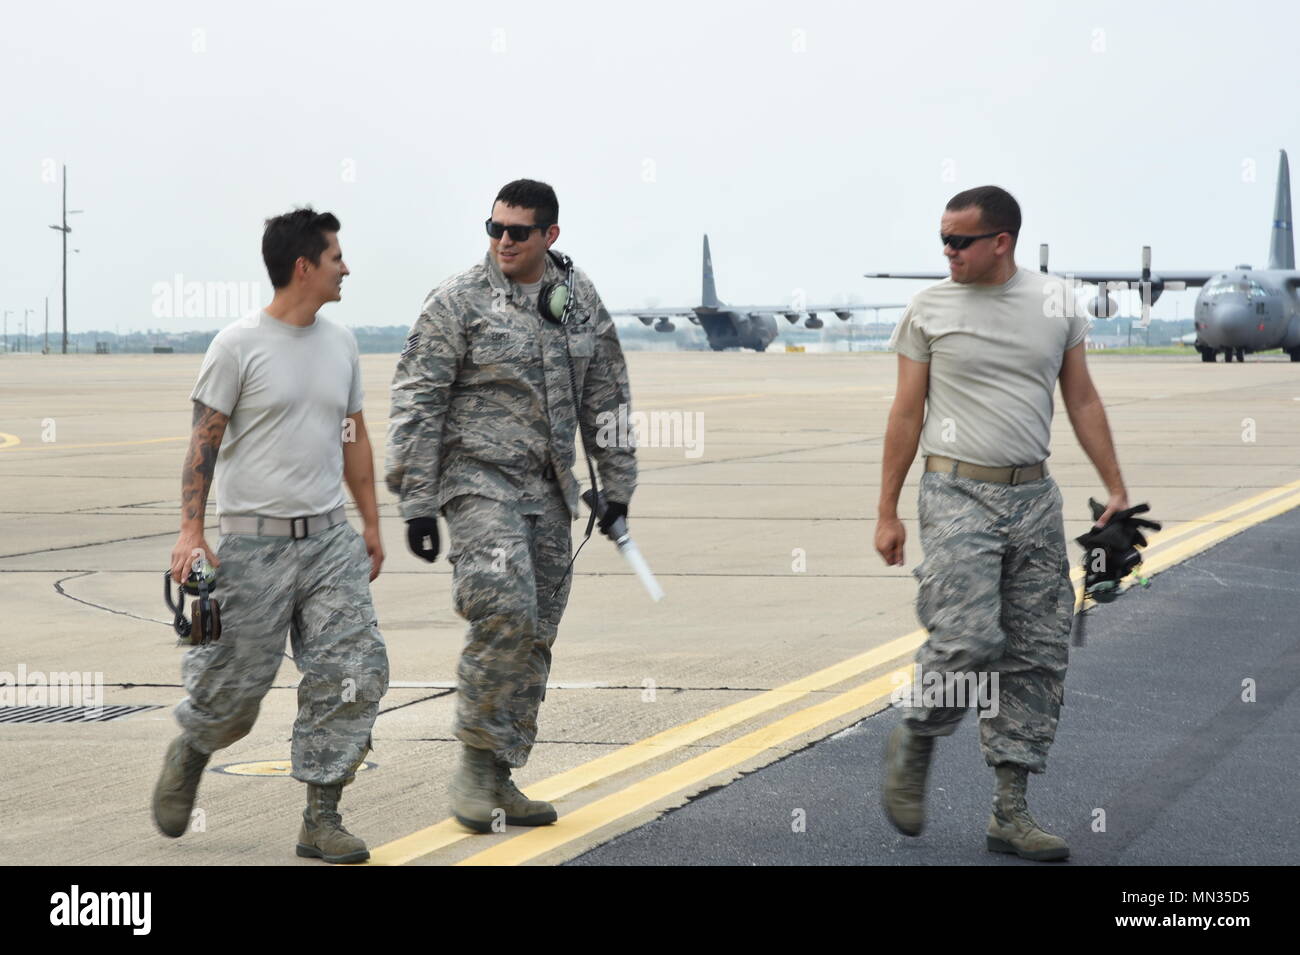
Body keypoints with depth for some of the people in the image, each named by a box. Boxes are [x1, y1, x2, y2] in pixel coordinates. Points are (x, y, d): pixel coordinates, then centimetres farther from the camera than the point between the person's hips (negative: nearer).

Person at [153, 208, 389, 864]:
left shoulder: (340, 344, 11)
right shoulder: (239, 344, -8)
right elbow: (205, 440, -7)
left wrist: (371, 523, 19)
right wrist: (190, 529, -14)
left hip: (329, 538, 5)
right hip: (254, 540, -5)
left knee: (354, 673, -6)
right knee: (236, 682, 2)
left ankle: (321, 820, 0)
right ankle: (188, 755, 35)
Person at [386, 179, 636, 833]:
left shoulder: (580, 299, 9)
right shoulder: (458, 301, -6)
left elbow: (606, 397, 17)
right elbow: (417, 402, -7)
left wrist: (616, 484, 14)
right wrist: (416, 501, -12)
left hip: (549, 489, 6)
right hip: (479, 478, -6)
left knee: (534, 636, 7)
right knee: (505, 612, -22)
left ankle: (500, 778, 16)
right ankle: (477, 761, -8)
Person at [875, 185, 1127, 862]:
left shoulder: (1054, 301, 7)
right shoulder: (929, 310, 1)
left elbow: (1082, 401, 11)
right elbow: (906, 414, 4)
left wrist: (1117, 490, 6)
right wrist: (887, 513, 1)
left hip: (1034, 499, 4)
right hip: (959, 495, -4)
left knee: (1038, 655, 2)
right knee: (968, 642, -17)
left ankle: (1010, 812, 9)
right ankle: (913, 744, 12)